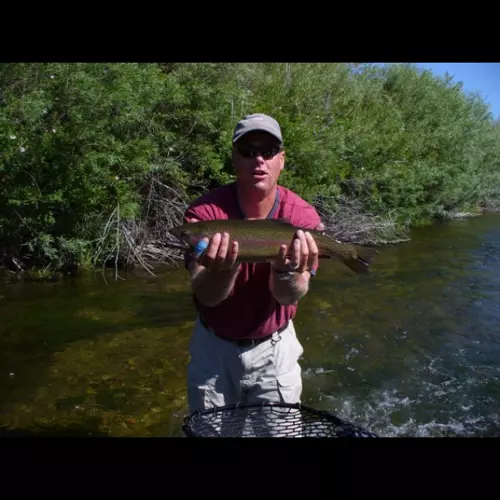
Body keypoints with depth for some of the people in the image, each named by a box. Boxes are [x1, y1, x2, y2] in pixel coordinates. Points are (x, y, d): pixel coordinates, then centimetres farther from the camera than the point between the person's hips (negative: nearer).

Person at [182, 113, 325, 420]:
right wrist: (223, 270, -47)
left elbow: (290, 296, -22)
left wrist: (287, 271, -45)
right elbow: (206, 295, -24)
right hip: (213, 346, 0)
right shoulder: (205, 211, -18)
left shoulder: (303, 217, -15)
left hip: (274, 347, 0)